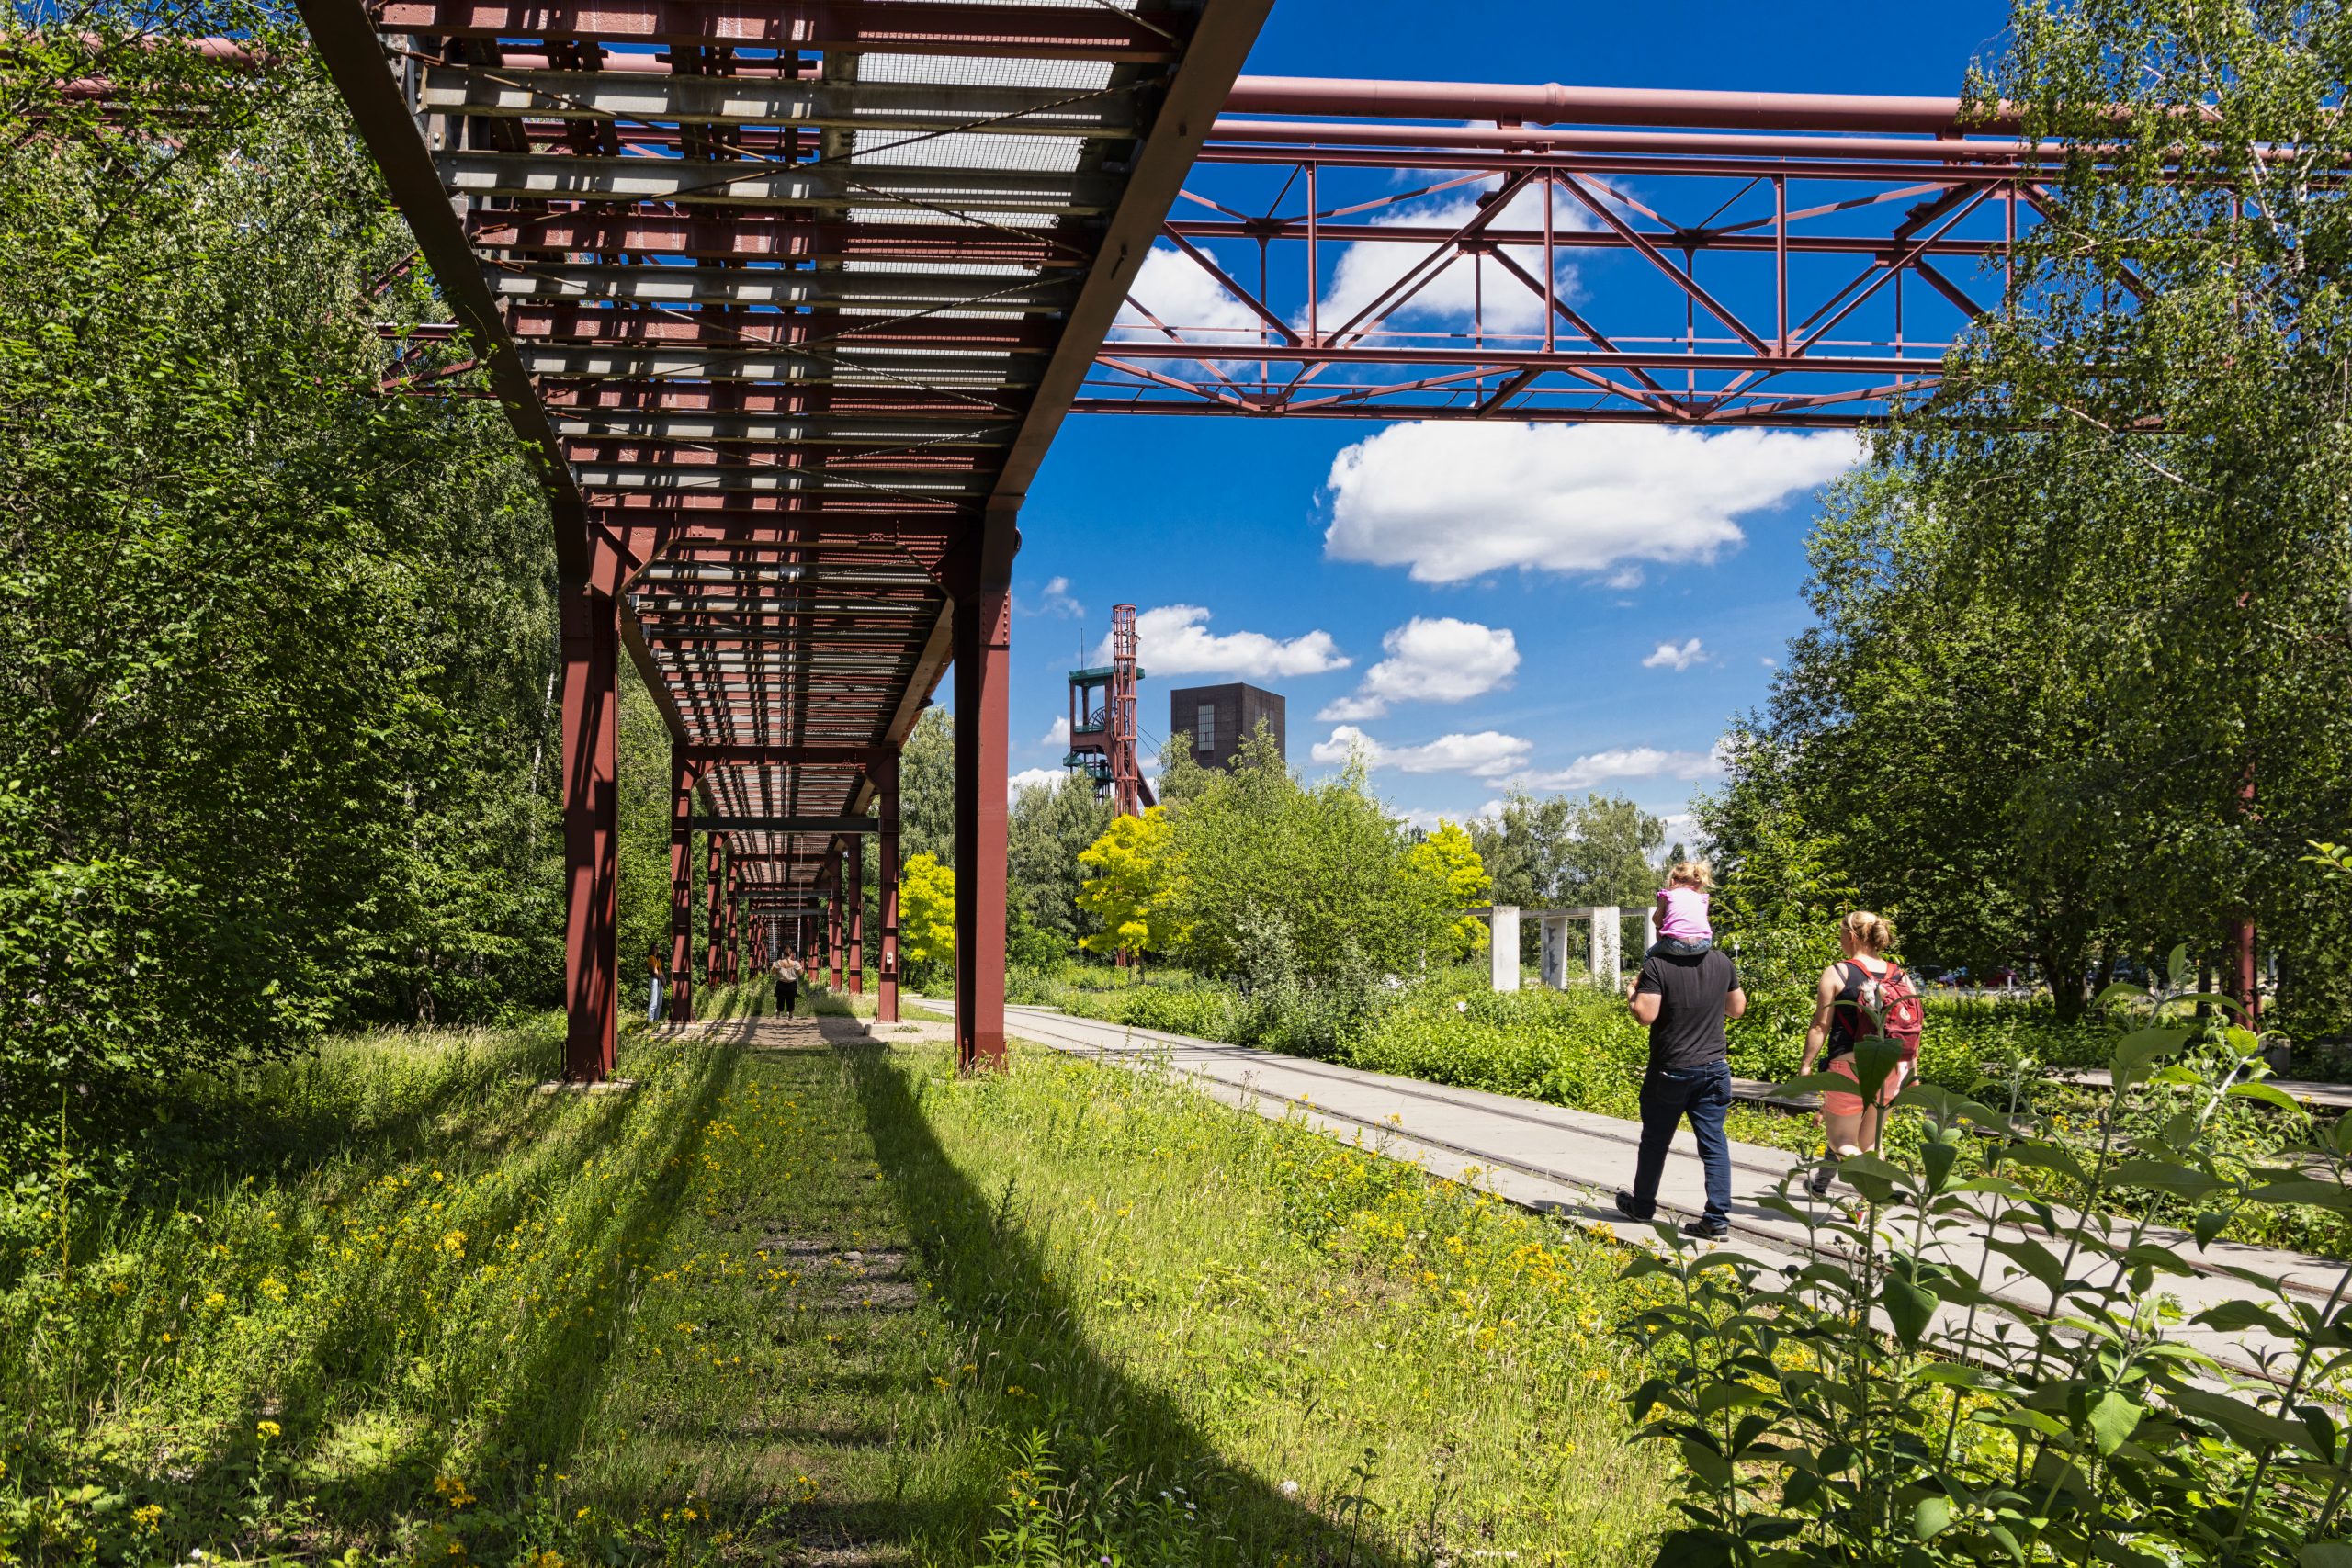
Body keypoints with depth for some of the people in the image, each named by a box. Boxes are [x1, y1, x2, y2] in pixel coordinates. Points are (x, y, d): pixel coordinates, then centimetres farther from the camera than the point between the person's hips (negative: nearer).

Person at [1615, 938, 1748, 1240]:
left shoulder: (1657, 965, -14)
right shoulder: (1722, 961, 1)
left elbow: (1646, 1014, -19)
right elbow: (1737, 1008, 12)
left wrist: (1632, 995, -1)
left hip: (1670, 1070, -3)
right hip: (1714, 1067, 3)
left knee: (1655, 1141, 14)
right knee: (1714, 1142, 2)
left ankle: (1642, 1206, 30)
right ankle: (1717, 1219, -4)